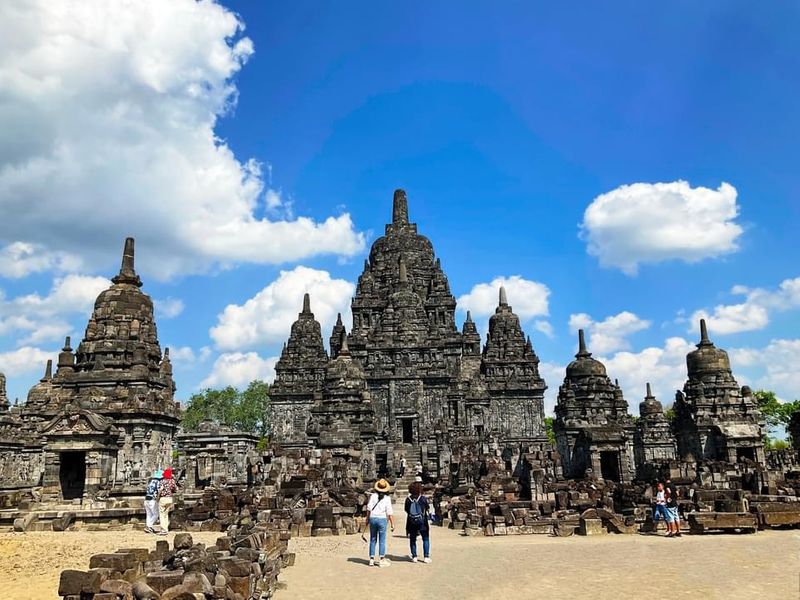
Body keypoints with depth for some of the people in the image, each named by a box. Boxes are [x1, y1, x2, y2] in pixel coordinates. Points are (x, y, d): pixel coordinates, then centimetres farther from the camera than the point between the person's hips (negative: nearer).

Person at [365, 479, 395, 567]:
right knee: (382, 540, 5)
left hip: (372, 518, 2)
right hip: (382, 519, -2)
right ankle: (381, 559, 4)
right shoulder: (387, 498, -4)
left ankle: (372, 559, 13)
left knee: (373, 540, 11)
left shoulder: (373, 495, -1)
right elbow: (389, 512, -6)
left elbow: (369, 508, -4)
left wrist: (367, 518, 7)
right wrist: (392, 523, -1)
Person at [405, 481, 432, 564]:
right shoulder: (423, 498, -9)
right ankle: (426, 557, 4)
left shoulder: (408, 499, -4)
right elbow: (428, 509, -1)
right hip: (422, 521, -2)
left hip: (411, 522, 2)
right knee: (425, 539, 8)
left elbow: (406, 510, 3)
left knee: (412, 539, 13)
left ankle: (414, 557, 14)